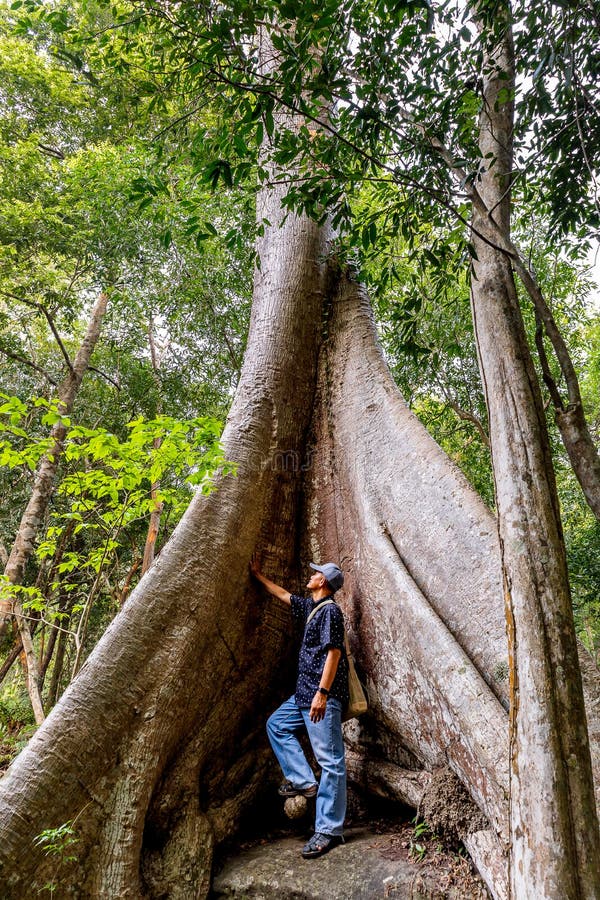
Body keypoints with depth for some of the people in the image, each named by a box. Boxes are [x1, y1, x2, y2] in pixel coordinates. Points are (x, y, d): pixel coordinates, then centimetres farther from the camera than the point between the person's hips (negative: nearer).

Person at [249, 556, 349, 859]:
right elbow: (284, 595, 30)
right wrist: (259, 576, 36)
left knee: (330, 760, -6)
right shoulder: (310, 605, 14)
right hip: (305, 693, 10)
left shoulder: (330, 610, -13)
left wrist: (322, 692, -25)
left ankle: (329, 830, -2)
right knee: (276, 724, 19)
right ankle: (304, 780, 16)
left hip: (324, 695, -10)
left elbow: (334, 652, -21)